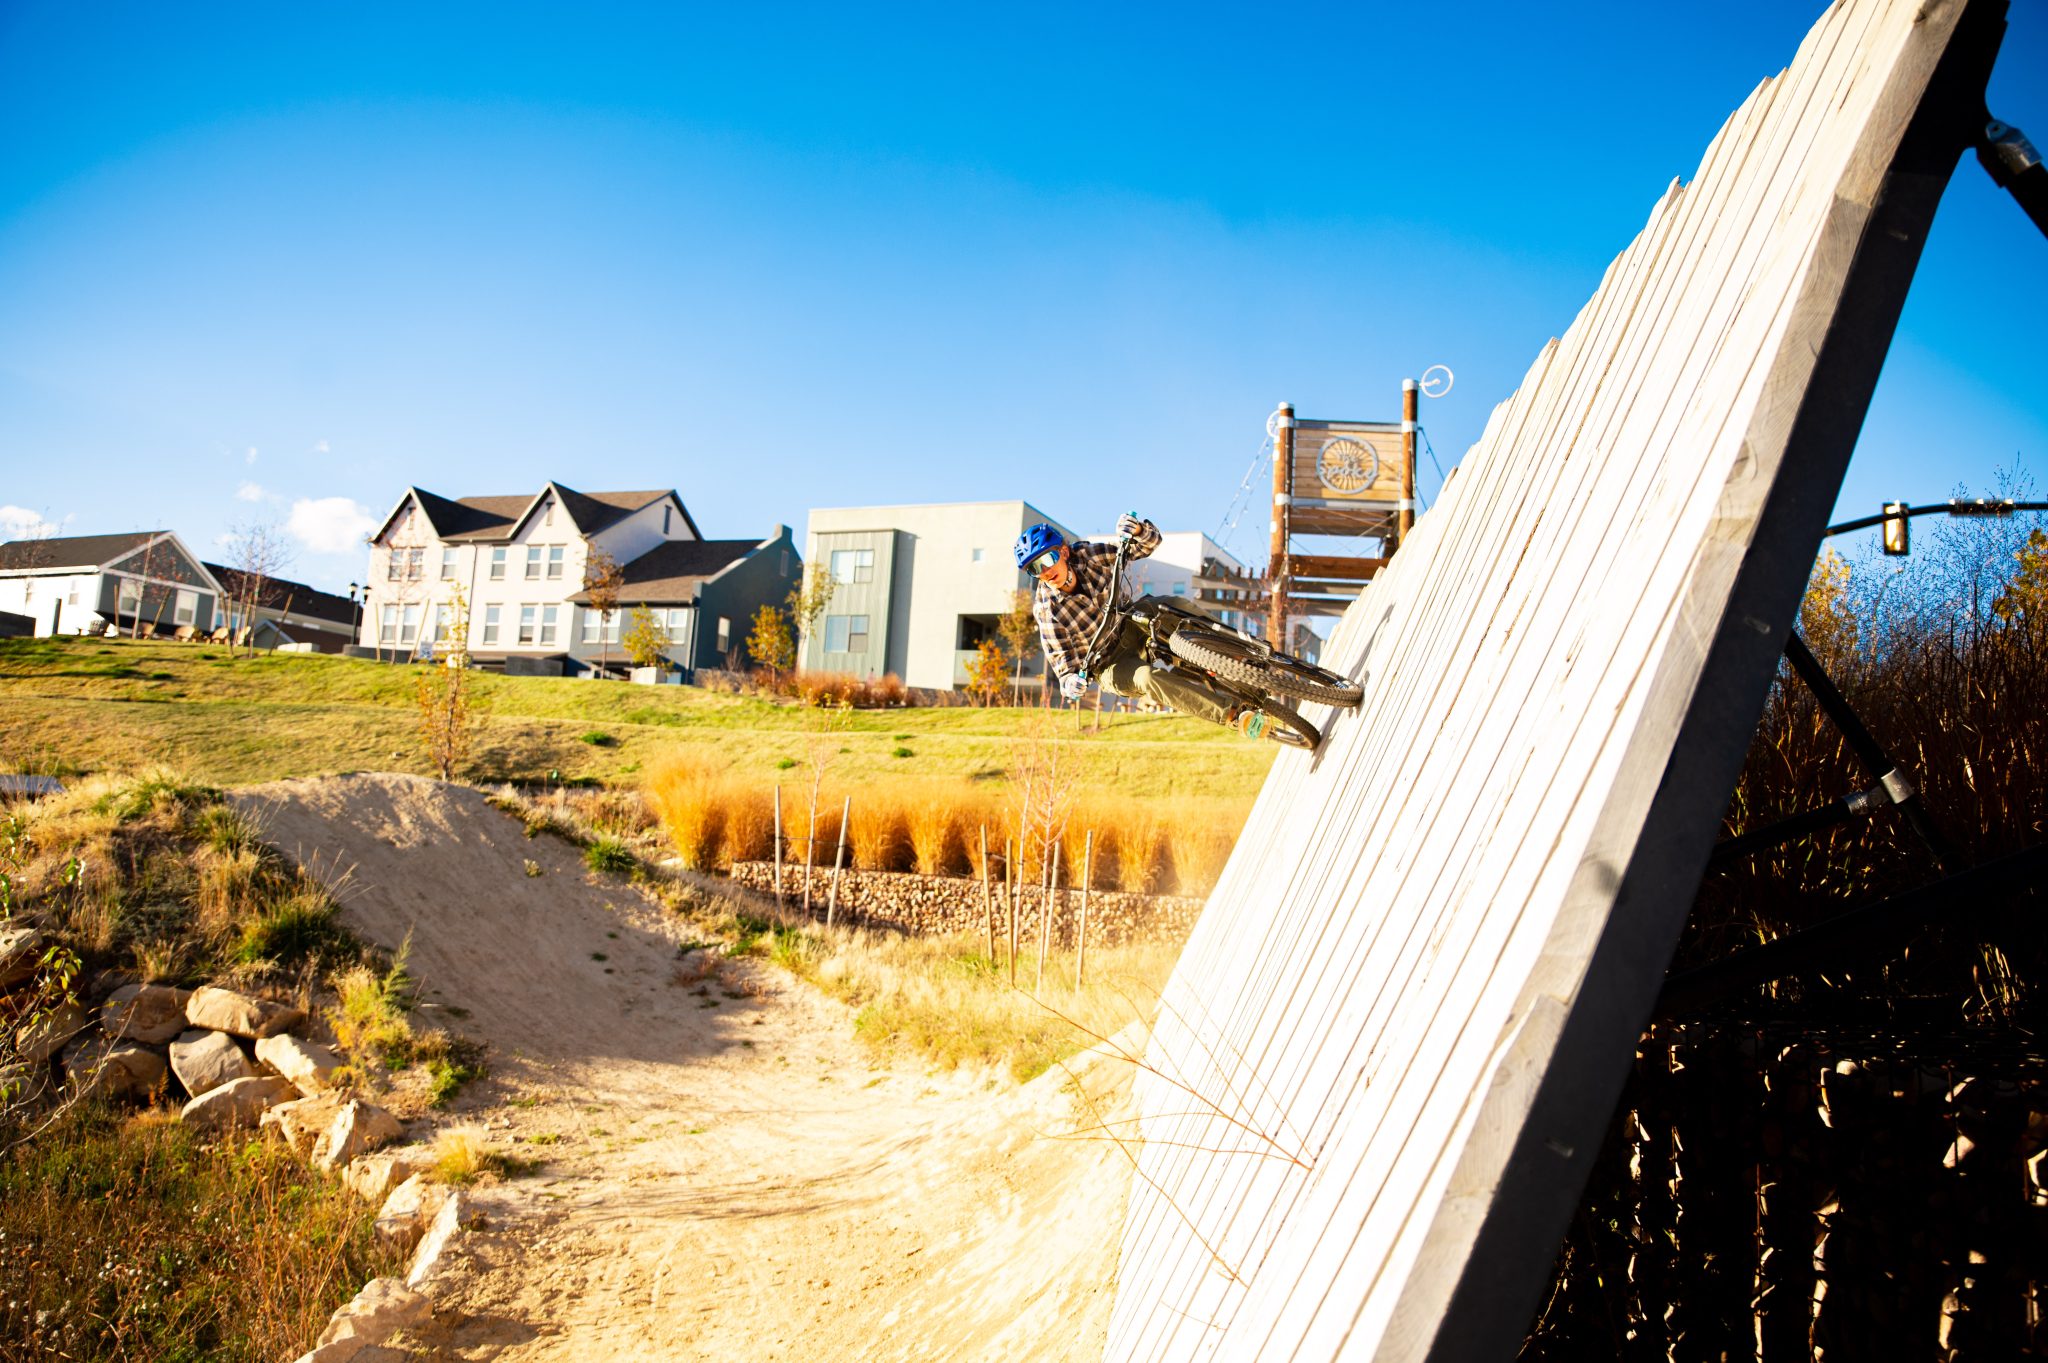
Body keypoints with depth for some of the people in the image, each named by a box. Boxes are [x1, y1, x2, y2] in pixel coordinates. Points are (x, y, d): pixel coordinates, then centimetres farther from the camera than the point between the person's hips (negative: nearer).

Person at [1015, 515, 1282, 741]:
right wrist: (1069, 680, -35)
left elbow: (1149, 543, -9)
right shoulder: (1047, 608, -18)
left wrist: (1138, 530, -32)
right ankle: (1234, 714, -40)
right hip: (1112, 665, -4)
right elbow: (1060, 655, -13)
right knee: (1149, 678, -36)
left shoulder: (1088, 556, -12)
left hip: (1133, 627, 4)